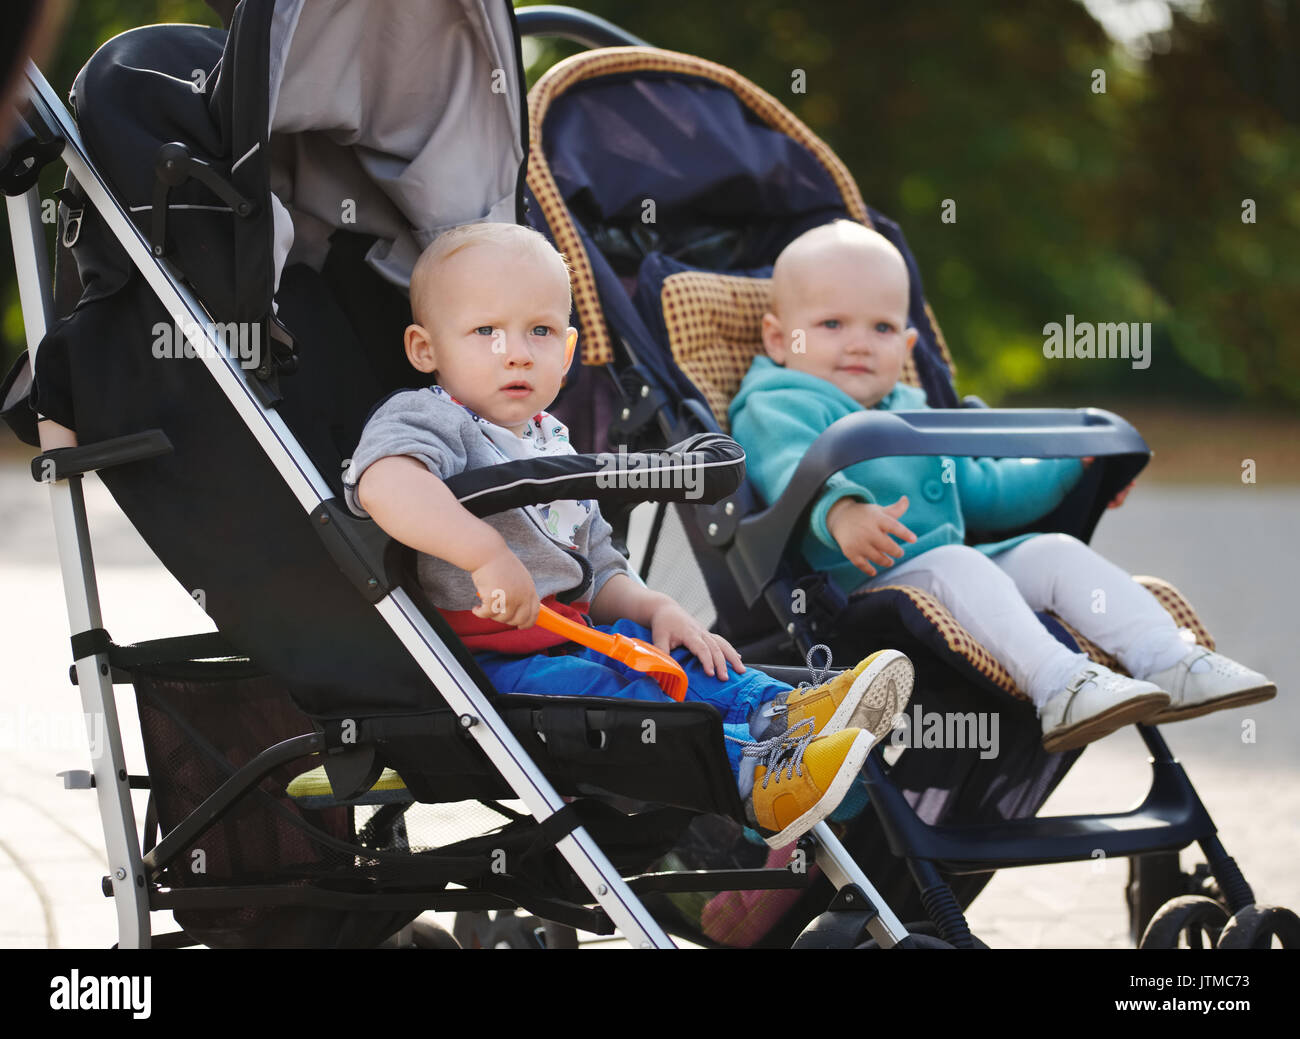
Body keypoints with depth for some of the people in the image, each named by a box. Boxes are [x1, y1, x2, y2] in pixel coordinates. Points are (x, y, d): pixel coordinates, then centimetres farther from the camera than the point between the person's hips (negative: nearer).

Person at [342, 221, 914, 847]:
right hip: (484, 666, -10)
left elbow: (597, 574, 28)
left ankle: (780, 714, -25)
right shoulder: (427, 420, -8)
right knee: (607, 701, -28)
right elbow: (384, 484, -36)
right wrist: (489, 554, -44)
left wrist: (654, 608, 6)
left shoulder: (553, 445, 21)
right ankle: (752, 776, -44)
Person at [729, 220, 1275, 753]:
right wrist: (841, 511, -46)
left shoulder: (912, 413, 29)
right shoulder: (776, 408, 0)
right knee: (953, 564, -33)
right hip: (863, 586, -9)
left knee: (1056, 553, -5)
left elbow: (981, 490, 40)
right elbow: (792, 470, -25)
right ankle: (1058, 686, -52)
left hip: (954, 572, 9)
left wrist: (1070, 468, 38)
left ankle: (1170, 663, -16)